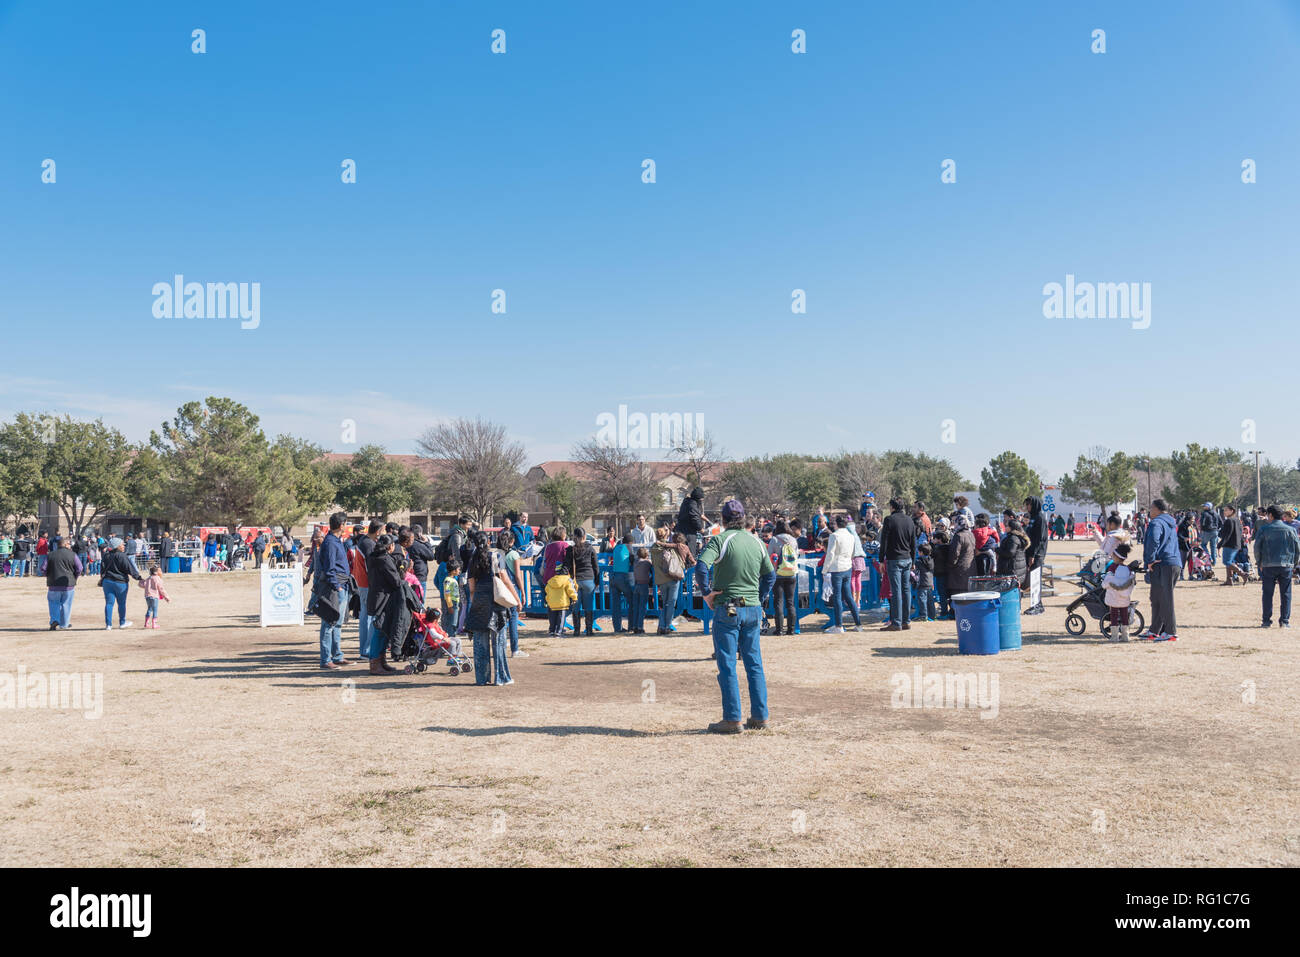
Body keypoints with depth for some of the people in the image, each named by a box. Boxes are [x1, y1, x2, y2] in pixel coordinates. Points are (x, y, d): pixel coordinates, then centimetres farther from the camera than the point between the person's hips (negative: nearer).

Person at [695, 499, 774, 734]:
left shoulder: (721, 540, -9)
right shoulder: (757, 543, 9)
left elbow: (702, 564, -24)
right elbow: (770, 574, 16)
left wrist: (706, 594, -14)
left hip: (727, 610, -5)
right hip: (753, 610, 5)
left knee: (727, 666, 0)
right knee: (754, 665, 11)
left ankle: (732, 720, -1)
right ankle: (759, 717, 14)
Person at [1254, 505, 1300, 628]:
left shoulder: (1264, 529, -2)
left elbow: (1257, 547, 0)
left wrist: (1259, 563, 11)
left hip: (1268, 566, -1)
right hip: (1287, 566, 1)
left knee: (1268, 594, 5)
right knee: (1286, 594, 6)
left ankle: (1266, 621, 5)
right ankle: (1284, 621, 4)